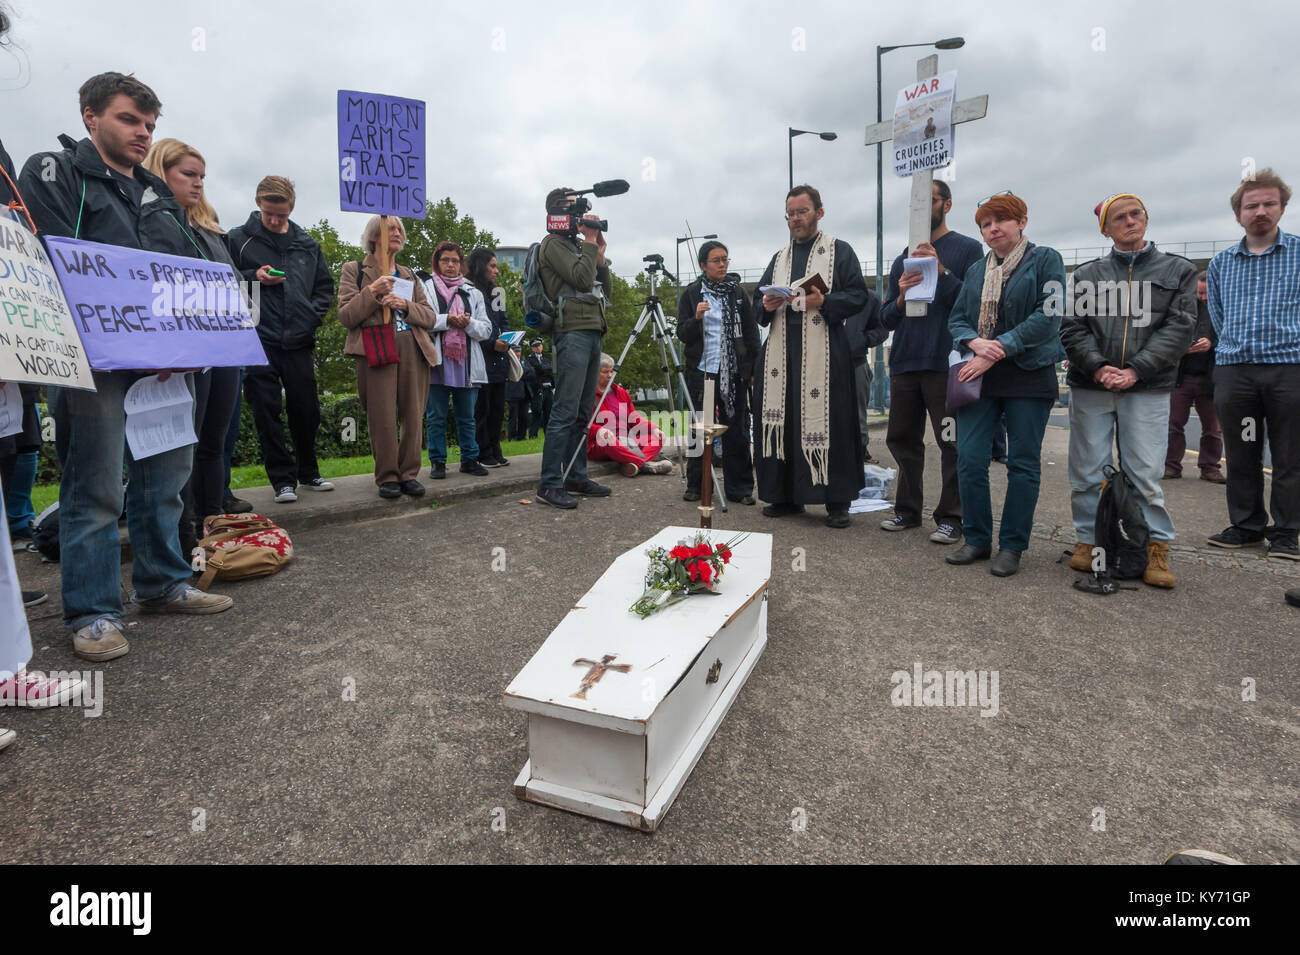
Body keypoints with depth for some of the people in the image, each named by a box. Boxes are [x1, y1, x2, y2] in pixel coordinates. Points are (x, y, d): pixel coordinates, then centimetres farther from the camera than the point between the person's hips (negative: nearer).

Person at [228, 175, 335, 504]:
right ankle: (283, 477, 8)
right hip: (258, 340, -3)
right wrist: (253, 277, -12)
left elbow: (325, 287, 18)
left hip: (298, 341, 3)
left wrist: (312, 317, 3)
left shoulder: (307, 244, 13)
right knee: (267, 409, -2)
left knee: (306, 409, 7)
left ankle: (307, 471, 24)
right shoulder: (238, 239, 3)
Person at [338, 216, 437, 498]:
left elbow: (430, 316, 14)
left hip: (412, 349, 4)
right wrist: (372, 292, -12)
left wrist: (405, 305, -5)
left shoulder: (409, 275, 23)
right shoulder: (354, 270, 11)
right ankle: (387, 478, 1)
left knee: (412, 416, 0)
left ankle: (409, 474, 9)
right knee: (383, 417, -8)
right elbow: (346, 316, 0)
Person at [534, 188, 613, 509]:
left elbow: (606, 290, 21)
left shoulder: (577, 245, 25)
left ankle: (576, 476, 15)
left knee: (583, 413, 9)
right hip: (573, 333, -9)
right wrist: (590, 241, -5)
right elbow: (582, 278, -16)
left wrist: (599, 253, 12)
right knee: (565, 412, -12)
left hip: (592, 332, 9)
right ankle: (549, 483, -9)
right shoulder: (554, 244, -1)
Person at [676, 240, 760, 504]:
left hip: (734, 371, 1)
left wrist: (754, 369, 4)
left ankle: (739, 488, 7)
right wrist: (696, 318, -18)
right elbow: (682, 334, 2)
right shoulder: (691, 293, 5)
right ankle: (696, 485, 15)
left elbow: (751, 332, 10)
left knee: (737, 429, 0)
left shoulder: (737, 292, 9)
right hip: (702, 370, -1)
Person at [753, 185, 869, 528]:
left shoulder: (839, 251, 8)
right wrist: (766, 305, -2)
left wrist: (824, 301, -17)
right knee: (782, 422, 3)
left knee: (828, 423, -7)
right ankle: (787, 495, 14)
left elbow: (858, 296, -1)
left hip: (824, 354, -4)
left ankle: (837, 501, 1)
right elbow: (758, 306, 21)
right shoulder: (779, 258, 22)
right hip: (782, 353, 5)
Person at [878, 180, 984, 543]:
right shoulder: (903, 258, 18)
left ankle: (950, 517, 6)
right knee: (902, 438, 9)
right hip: (904, 363, 5)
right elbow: (886, 319, 15)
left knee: (952, 443, -3)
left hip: (947, 363, -5)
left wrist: (941, 271, -15)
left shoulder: (967, 249, 4)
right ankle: (908, 509, 21)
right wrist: (901, 298, -6)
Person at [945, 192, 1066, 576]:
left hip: (1029, 375, -4)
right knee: (969, 459, -4)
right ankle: (977, 539, 11)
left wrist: (996, 352, -17)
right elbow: (956, 319, 12)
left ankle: (1012, 546, 12)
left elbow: (1047, 317, -11)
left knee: (1023, 463, 2)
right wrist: (975, 343, -12)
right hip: (980, 377, 4)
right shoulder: (976, 270, 16)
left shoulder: (1045, 260, 1)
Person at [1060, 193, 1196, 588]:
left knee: (1146, 473, -2)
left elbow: (1179, 327, 1)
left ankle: (1156, 548, 8)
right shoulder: (1086, 275, 13)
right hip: (1090, 387, 1)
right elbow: (1072, 326, 3)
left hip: (1147, 388, -1)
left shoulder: (1178, 270, 11)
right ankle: (1087, 541, 14)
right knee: (1087, 471, 3)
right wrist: (1097, 367, -13)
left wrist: (1135, 371, -12)